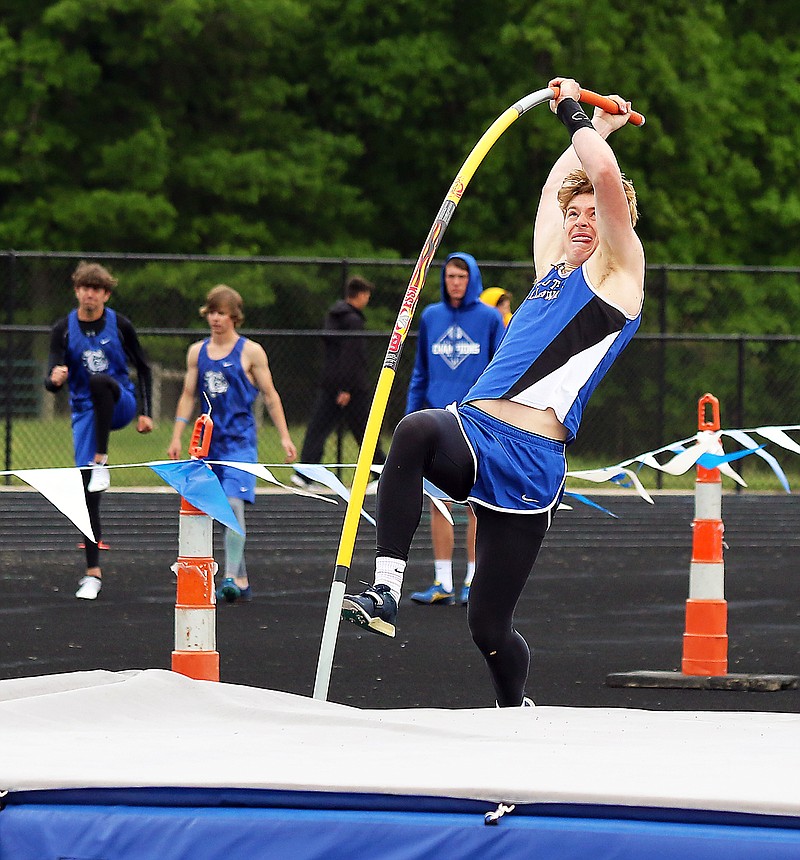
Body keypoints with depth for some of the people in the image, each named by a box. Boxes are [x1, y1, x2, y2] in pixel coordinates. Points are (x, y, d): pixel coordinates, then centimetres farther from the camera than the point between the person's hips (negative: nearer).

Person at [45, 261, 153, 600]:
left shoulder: (120, 326, -3)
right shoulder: (63, 329, -2)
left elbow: (143, 368, 9)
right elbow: (51, 382, -8)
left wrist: (145, 412, 2)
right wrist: (55, 379, -33)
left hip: (119, 404, -1)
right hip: (85, 411, 2)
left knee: (99, 380, -37)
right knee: (88, 492, -5)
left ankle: (101, 463, -29)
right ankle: (93, 573, 2)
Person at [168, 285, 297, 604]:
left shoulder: (251, 352, -1)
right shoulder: (197, 352, 11)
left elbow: (270, 395, 2)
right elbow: (188, 396, 14)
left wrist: (284, 437, -1)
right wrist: (176, 438, 8)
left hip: (241, 440, -5)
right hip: (210, 441, 5)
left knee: (233, 503, -20)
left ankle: (232, 577, -24)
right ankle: (241, 580, 16)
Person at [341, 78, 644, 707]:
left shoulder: (618, 273, 6)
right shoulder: (553, 270, 24)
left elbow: (605, 177, -6)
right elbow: (558, 187, 39)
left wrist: (579, 116, 6)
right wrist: (591, 127, 44)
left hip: (530, 461, -5)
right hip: (472, 433, 5)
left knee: (489, 624, -3)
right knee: (416, 430, -34)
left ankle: (516, 714, 27)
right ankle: (385, 593, -38)